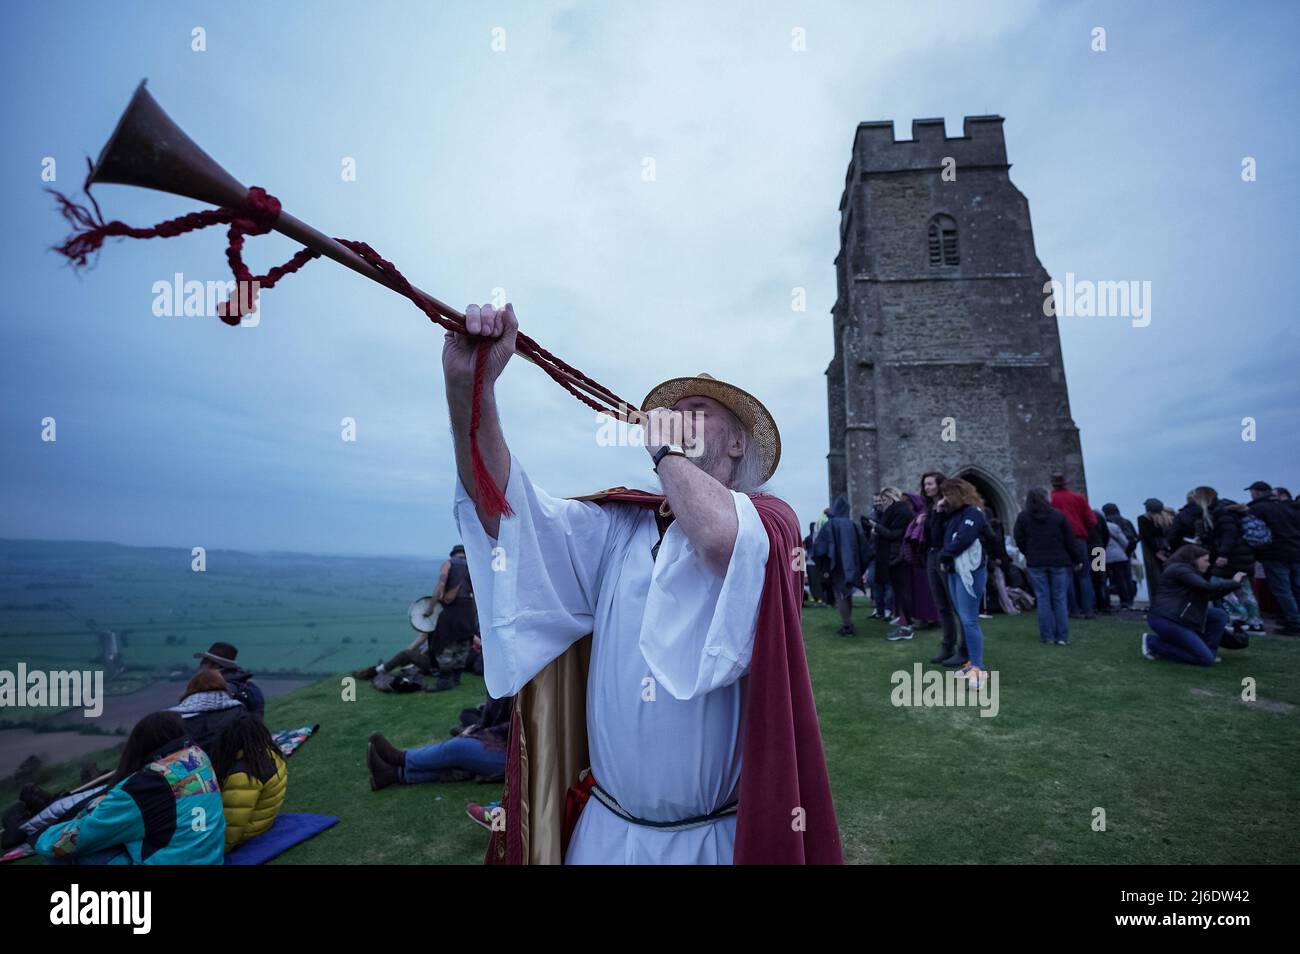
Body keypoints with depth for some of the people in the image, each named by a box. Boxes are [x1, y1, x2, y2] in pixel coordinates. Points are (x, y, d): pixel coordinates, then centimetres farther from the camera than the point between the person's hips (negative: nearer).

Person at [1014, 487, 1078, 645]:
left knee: (1043, 598, 4)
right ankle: (1062, 637, 6)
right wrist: (1076, 560, 8)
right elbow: (1070, 540, -1)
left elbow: (1019, 540, 1)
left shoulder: (1023, 517, -1)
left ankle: (1047, 636, 5)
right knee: (1059, 598, 5)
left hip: (1036, 563, 1)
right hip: (1059, 562, 0)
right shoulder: (1058, 515, -3)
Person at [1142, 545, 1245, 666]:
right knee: (1206, 659, -11)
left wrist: (1233, 584, 13)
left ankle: (1207, 652, 8)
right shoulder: (1180, 569, -10)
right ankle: (1154, 643, -4)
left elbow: (1208, 595, 20)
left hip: (1177, 617, 10)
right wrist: (1234, 583, -5)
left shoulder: (1188, 571, 22)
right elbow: (1207, 587, -19)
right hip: (1165, 620, -10)